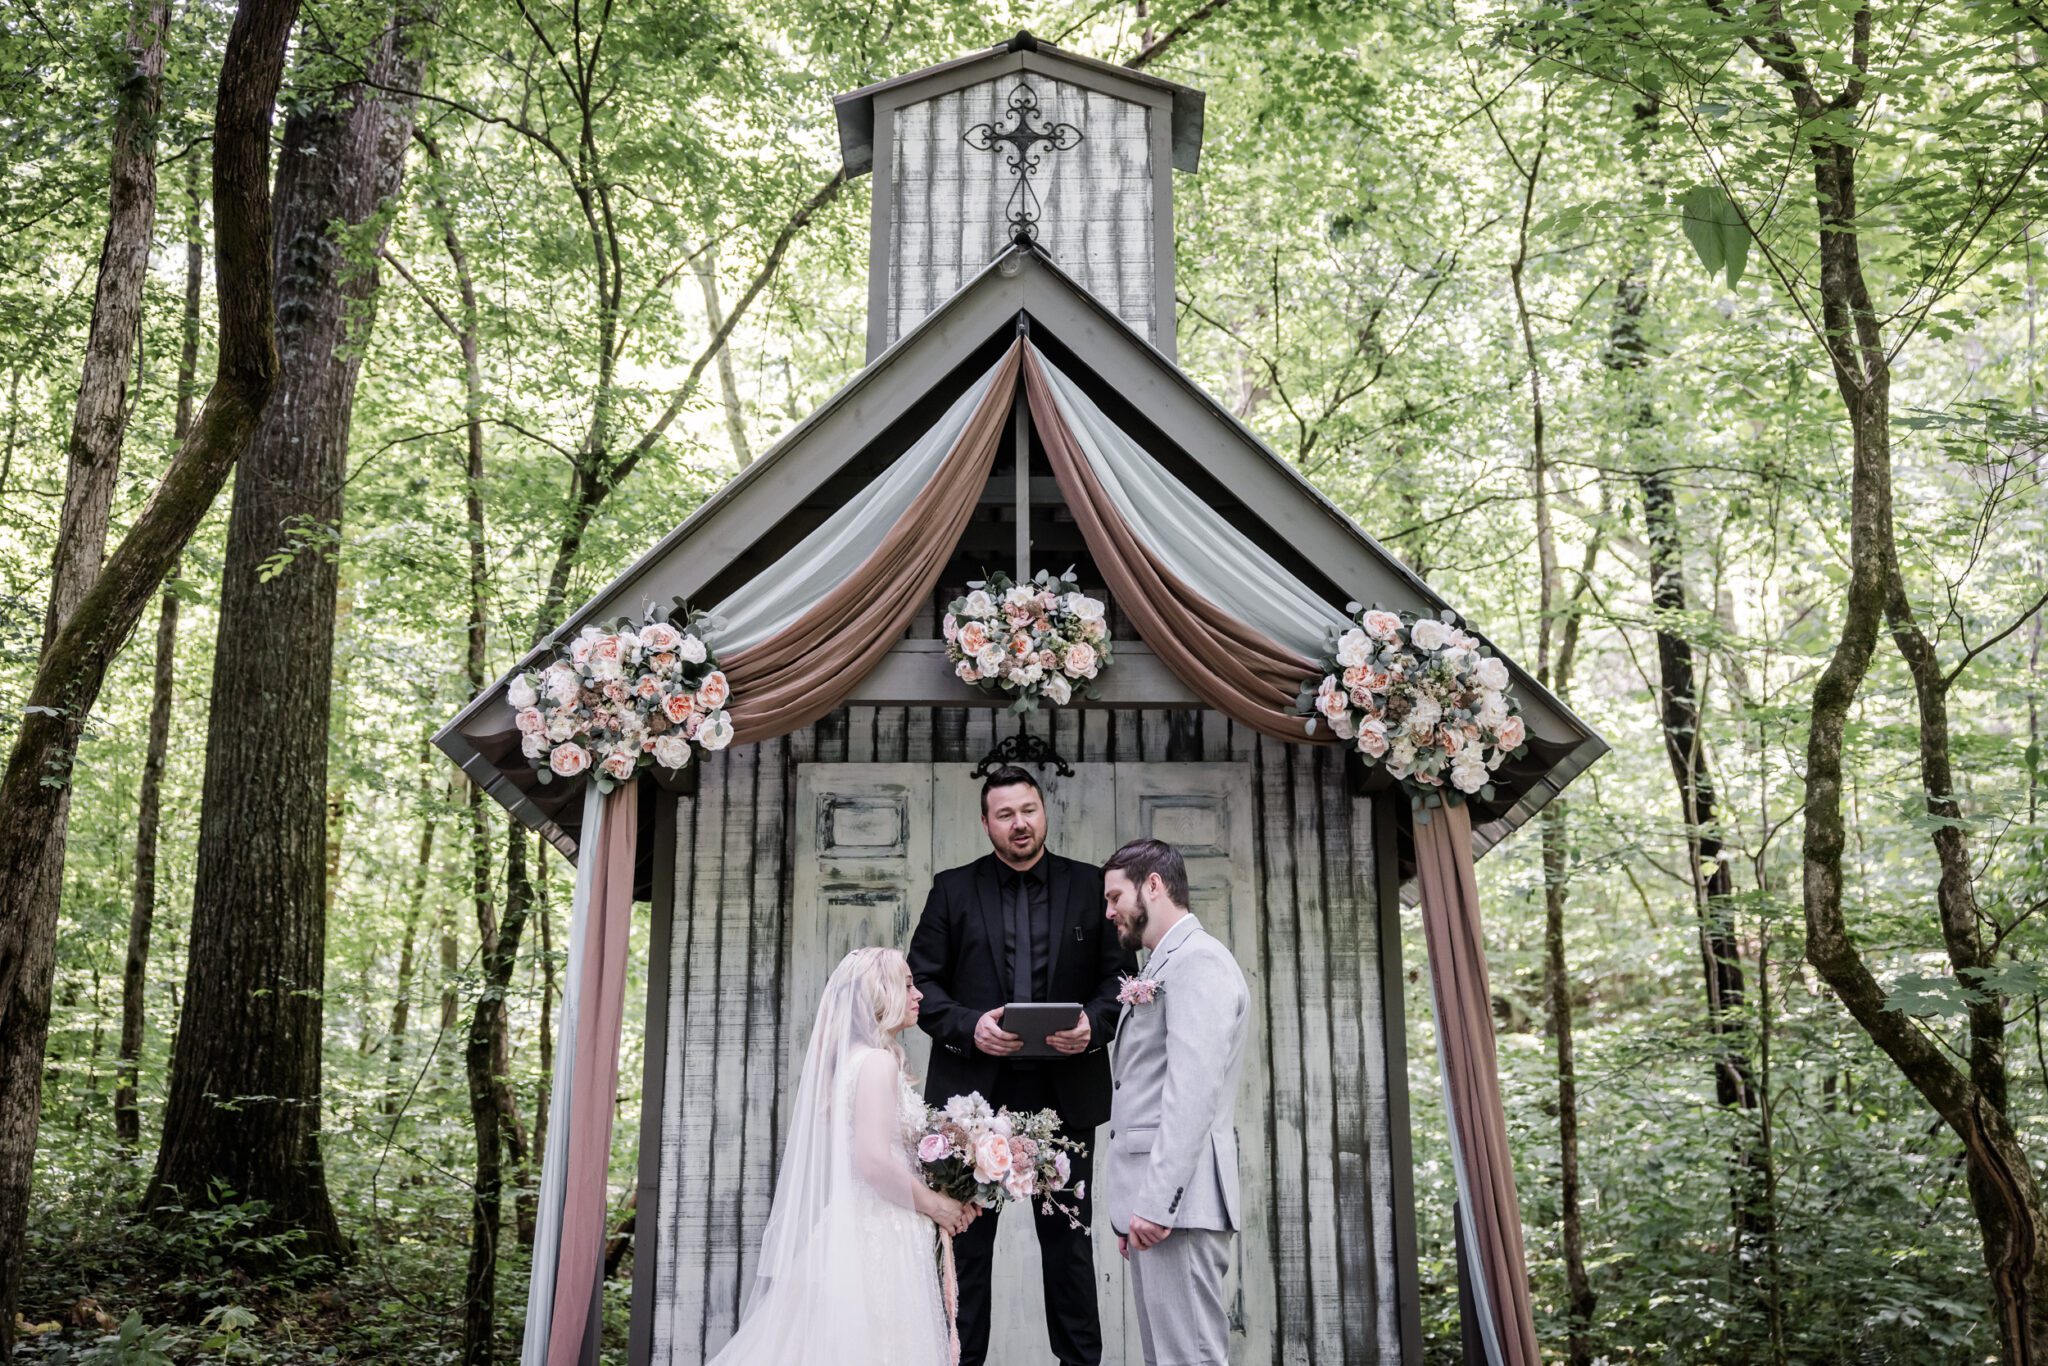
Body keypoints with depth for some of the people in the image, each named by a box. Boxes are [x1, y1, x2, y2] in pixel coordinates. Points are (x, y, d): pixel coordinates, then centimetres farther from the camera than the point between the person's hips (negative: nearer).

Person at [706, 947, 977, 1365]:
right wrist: (934, 1205, -9)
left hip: (856, 1227, 9)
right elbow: (875, 1161, -22)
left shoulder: (850, 1057, 14)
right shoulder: (878, 1061, -14)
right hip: (878, 1236, -9)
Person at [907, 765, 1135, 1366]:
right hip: (974, 1089, 0)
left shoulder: (1090, 886, 5)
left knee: (1068, 1234, 8)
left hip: (1064, 1088, 0)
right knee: (967, 1237, 7)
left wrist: (1094, 1022, -14)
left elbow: (1120, 973, 5)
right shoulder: (953, 889, 4)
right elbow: (921, 981, 1)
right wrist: (969, 1026, -15)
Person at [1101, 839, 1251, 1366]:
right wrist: (1135, 1205, 17)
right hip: (1152, 1198, 10)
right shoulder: (1162, 967, 20)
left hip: (1177, 1201, -10)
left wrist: (1156, 1201, -22)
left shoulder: (1198, 960, -9)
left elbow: (1193, 1090, -19)